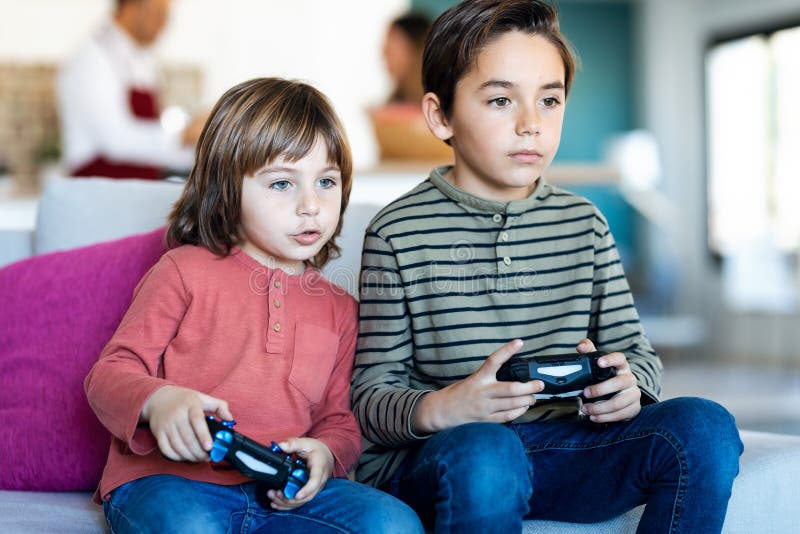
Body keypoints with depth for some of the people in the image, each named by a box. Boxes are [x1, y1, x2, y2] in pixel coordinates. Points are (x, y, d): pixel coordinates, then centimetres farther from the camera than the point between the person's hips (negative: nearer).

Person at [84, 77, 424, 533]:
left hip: (281, 492, 5)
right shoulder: (185, 272, 5)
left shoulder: (338, 308, 19)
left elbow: (340, 421, 21)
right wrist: (157, 400, -23)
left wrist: (325, 454, -5)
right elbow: (111, 373, 1)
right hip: (168, 480, -4)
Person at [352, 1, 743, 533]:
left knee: (705, 426, -18)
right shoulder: (399, 232, -4)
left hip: (564, 443, 5)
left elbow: (635, 349, 12)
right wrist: (441, 408, -27)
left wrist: (627, 387, -13)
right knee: (484, 453, -40)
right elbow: (371, 394, -5)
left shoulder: (584, 223, 10)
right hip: (426, 461, -4)